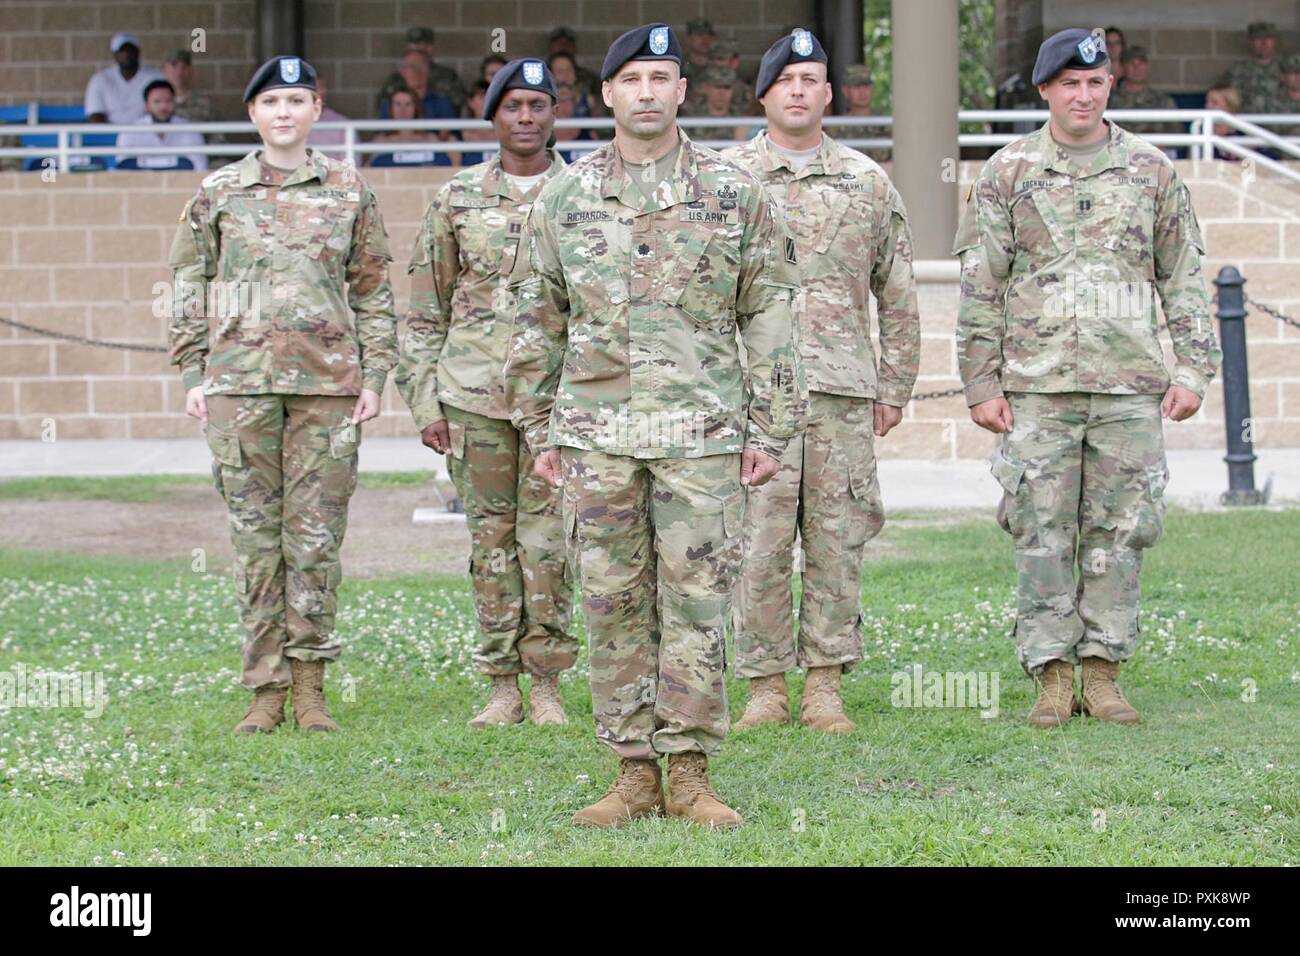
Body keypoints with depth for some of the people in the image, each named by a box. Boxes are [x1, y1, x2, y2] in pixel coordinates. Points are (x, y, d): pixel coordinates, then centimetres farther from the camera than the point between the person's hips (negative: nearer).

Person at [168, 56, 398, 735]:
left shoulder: (349, 192, 8)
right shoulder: (218, 194, 8)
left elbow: (373, 291, 11)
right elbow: (189, 289, 11)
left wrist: (374, 374, 3)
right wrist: (192, 374, 4)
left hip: (328, 382, 0)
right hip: (238, 382, 0)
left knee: (317, 536, 0)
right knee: (255, 533, 2)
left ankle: (309, 685, 7)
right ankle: (265, 687, 7)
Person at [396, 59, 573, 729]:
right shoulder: (457, 198, 7)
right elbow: (424, 307, 9)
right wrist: (423, 401, 4)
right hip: (473, 392, 1)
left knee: (547, 539, -4)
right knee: (491, 538, 4)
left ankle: (546, 683, 7)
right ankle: (502, 687, 11)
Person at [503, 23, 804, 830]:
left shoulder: (734, 193, 3)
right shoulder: (564, 199, 8)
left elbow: (771, 319, 4)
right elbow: (537, 323, 12)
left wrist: (769, 430, -1)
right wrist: (540, 430, 8)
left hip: (702, 431, -2)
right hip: (596, 435, 2)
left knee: (696, 603, -3)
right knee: (614, 605, 4)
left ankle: (690, 774, 4)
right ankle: (634, 772, 11)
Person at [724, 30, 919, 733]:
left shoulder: (867, 183, 13)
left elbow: (897, 297, 16)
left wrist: (895, 387, 10)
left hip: (843, 389, 2)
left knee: (838, 541, 1)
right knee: (759, 543, -4)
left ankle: (825, 685, 7)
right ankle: (765, 685, 4)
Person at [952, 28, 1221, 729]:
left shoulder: (1151, 171, 8)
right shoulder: (1007, 173, 4)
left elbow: (1184, 278, 11)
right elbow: (980, 287, 4)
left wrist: (1193, 370, 3)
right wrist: (981, 385, -1)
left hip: (1129, 386, 1)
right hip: (1036, 387, -1)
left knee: (1119, 531, 2)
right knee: (1042, 534, -1)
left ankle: (1103, 670, 10)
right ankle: (1052, 676, 5)